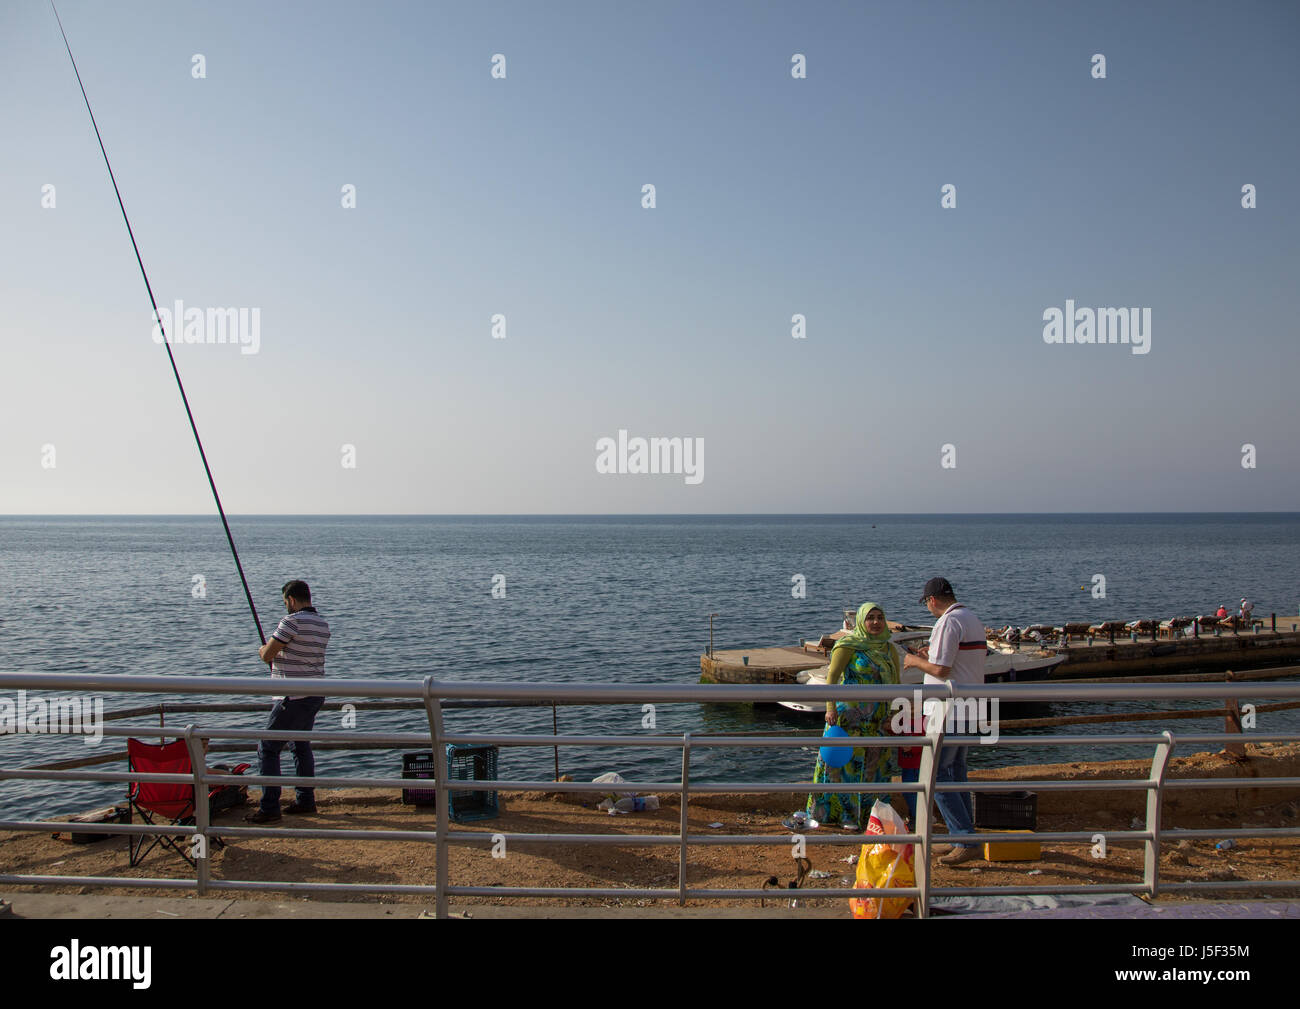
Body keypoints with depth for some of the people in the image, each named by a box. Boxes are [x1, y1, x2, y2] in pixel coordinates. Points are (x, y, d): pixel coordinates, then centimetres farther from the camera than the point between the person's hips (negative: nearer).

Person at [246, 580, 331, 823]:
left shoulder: (292, 622, -17)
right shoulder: (323, 624, 9)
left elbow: (267, 655, -13)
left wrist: (263, 649, 9)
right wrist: (279, 652, 29)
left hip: (294, 698, -9)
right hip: (315, 695, 9)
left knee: (268, 749, -2)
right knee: (302, 746, 20)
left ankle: (269, 808, -2)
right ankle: (305, 800, 26)